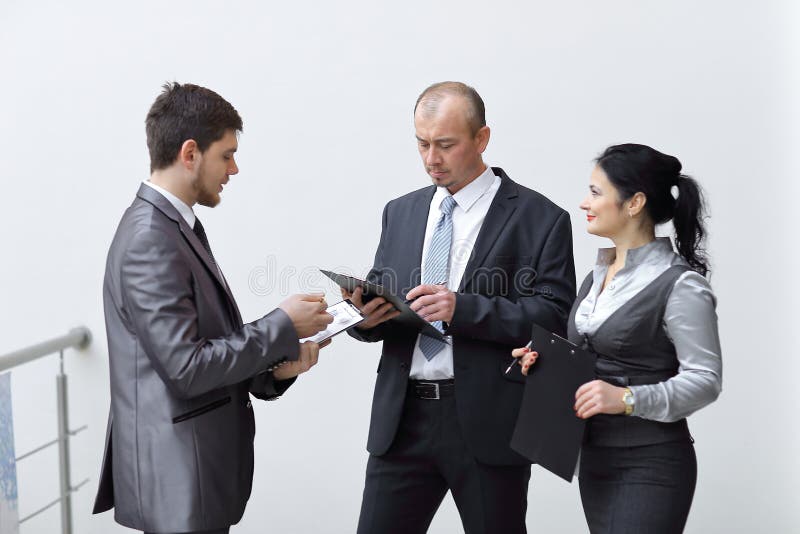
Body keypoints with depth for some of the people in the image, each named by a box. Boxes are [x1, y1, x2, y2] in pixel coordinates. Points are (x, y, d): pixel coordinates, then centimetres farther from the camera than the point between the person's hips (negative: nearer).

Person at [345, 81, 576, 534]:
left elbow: (554, 317, -11)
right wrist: (366, 315, -9)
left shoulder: (539, 218, -3)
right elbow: (382, 301, 15)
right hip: (403, 416, 4)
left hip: (487, 423, -4)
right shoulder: (400, 213, 14)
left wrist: (463, 308, -23)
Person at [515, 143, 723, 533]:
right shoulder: (599, 274, 11)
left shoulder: (680, 284, -14)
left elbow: (705, 378, -15)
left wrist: (628, 399, -27)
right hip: (594, 456, 8)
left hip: (650, 463, -8)